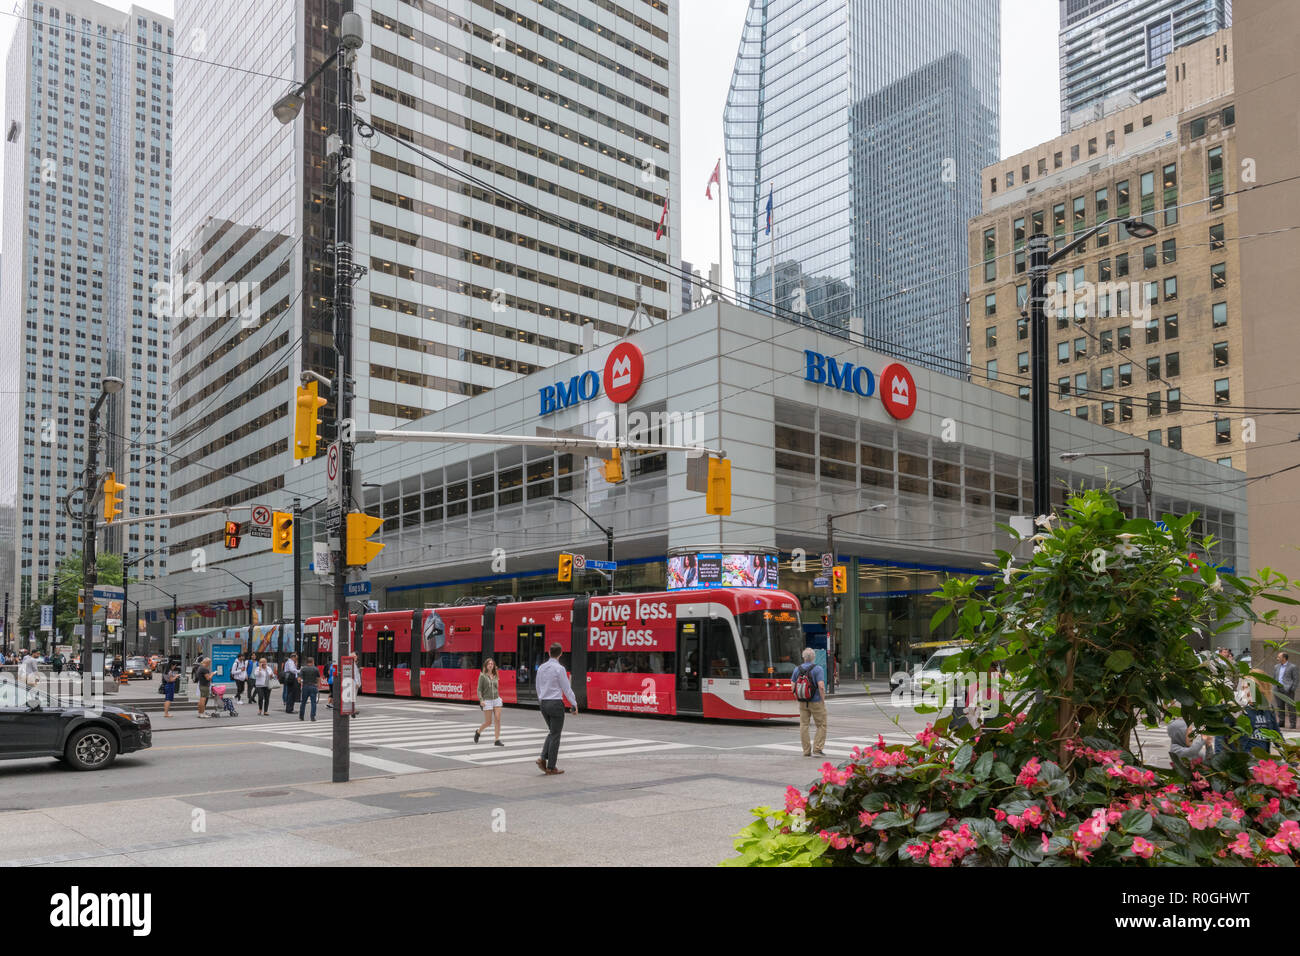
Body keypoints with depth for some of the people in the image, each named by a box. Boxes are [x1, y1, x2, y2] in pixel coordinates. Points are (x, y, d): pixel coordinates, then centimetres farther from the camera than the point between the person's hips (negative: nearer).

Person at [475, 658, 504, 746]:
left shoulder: (495, 676, 9)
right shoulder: (482, 676, -4)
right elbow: (479, 689, -6)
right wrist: (481, 700, -17)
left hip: (496, 699, 4)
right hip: (487, 701, -4)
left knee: (498, 720, -7)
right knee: (488, 722, -1)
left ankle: (497, 740, -4)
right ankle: (478, 732, 29)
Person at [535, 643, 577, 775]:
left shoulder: (541, 668, 7)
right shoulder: (559, 668, -14)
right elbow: (567, 688, -12)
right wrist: (575, 704, -3)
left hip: (544, 703, 7)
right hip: (556, 703, -7)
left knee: (552, 732, 19)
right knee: (555, 735, 1)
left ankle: (543, 758, 3)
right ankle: (551, 767, 4)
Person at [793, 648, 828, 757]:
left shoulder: (797, 669, 4)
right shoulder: (817, 669, -12)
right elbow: (821, 686, -20)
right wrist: (823, 700, -8)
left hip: (802, 702, 4)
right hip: (816, 702, -4)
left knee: (804, 725, 9)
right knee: (821, 725, 6)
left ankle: (806, 751, 11)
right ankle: (817, 750, 0)